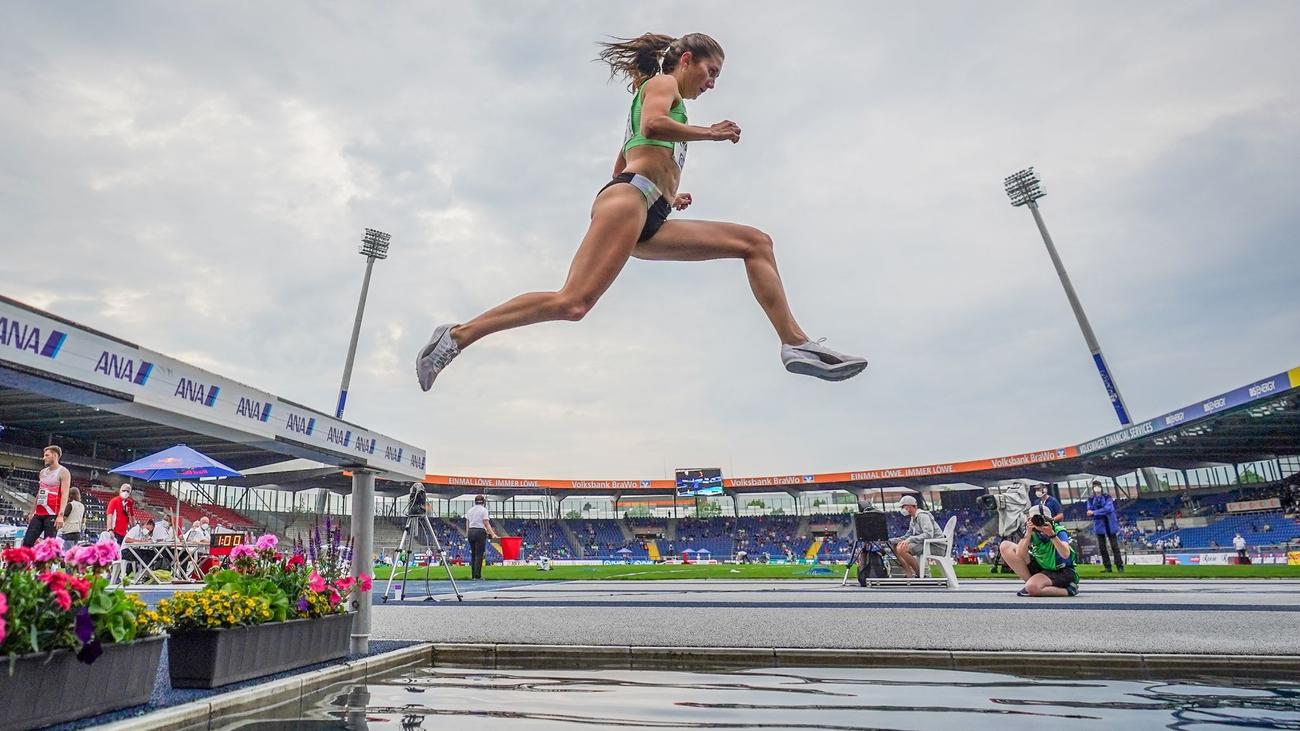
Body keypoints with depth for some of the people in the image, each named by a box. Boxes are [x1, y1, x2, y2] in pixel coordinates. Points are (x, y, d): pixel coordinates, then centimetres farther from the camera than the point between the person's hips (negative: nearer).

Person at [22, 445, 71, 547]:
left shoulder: (63, 472, -8)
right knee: (27, 542, 5)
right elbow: (38, 494, 24)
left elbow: (64, 495, -17)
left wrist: (60, 515, -25)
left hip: (52, 515, -8)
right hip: (38, 514, 8)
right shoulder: (43, 472, 16)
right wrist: (32, 512, 20)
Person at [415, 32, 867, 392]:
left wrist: (668, 196, 29)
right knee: (573, 302, -26)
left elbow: (621, 168, 36)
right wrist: (712, 133, -1)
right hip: (631, 198, -9)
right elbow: (653, 125, -12)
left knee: (756, 243, 4)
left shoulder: (650, 96, 38)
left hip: (651, 222, 9)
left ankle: (795, 343, -7)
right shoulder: (663, 82, 12)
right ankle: (459, 335, -17)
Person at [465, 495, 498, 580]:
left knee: (473, 554, 12)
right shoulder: (483, 510, -4)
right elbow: (486, 523, -12)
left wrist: (467, 533, 25)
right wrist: (492, 534, -16)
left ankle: (473, 575, 15)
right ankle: (477, 576, -6)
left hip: (471, 532, 6)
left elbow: (467, 523, 15)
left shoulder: (470, 510, 13)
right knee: (479, 554, -4)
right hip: (480, 532, -6)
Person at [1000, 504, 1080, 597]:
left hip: (1061, 571, -5)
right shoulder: (1032, 532, -10)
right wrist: (1028, 533, -31)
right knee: (1006, 546, -8)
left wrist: (1052, 535, -45)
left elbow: (1065, 555, -36)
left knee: (1033, 588, -33)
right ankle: (1029, 581, -5)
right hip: (1040, 567, 5)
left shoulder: (1058, 531, -18)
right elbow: (1019, 555, -22)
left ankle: (1068, 590, -4)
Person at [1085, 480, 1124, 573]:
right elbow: (1090, 513, -3)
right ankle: (1107, 567, 13)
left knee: (1114, 546, 0)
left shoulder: (1107, 497, -2)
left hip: (1110, 525, -3)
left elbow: (1108, 508, -17)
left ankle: (1120, 566, 6)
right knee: (1102, 547, 5)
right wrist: (1102, 513, -17)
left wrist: (1094, 512, -17)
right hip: (1099, 525, 3)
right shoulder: (1091, 499, 5)